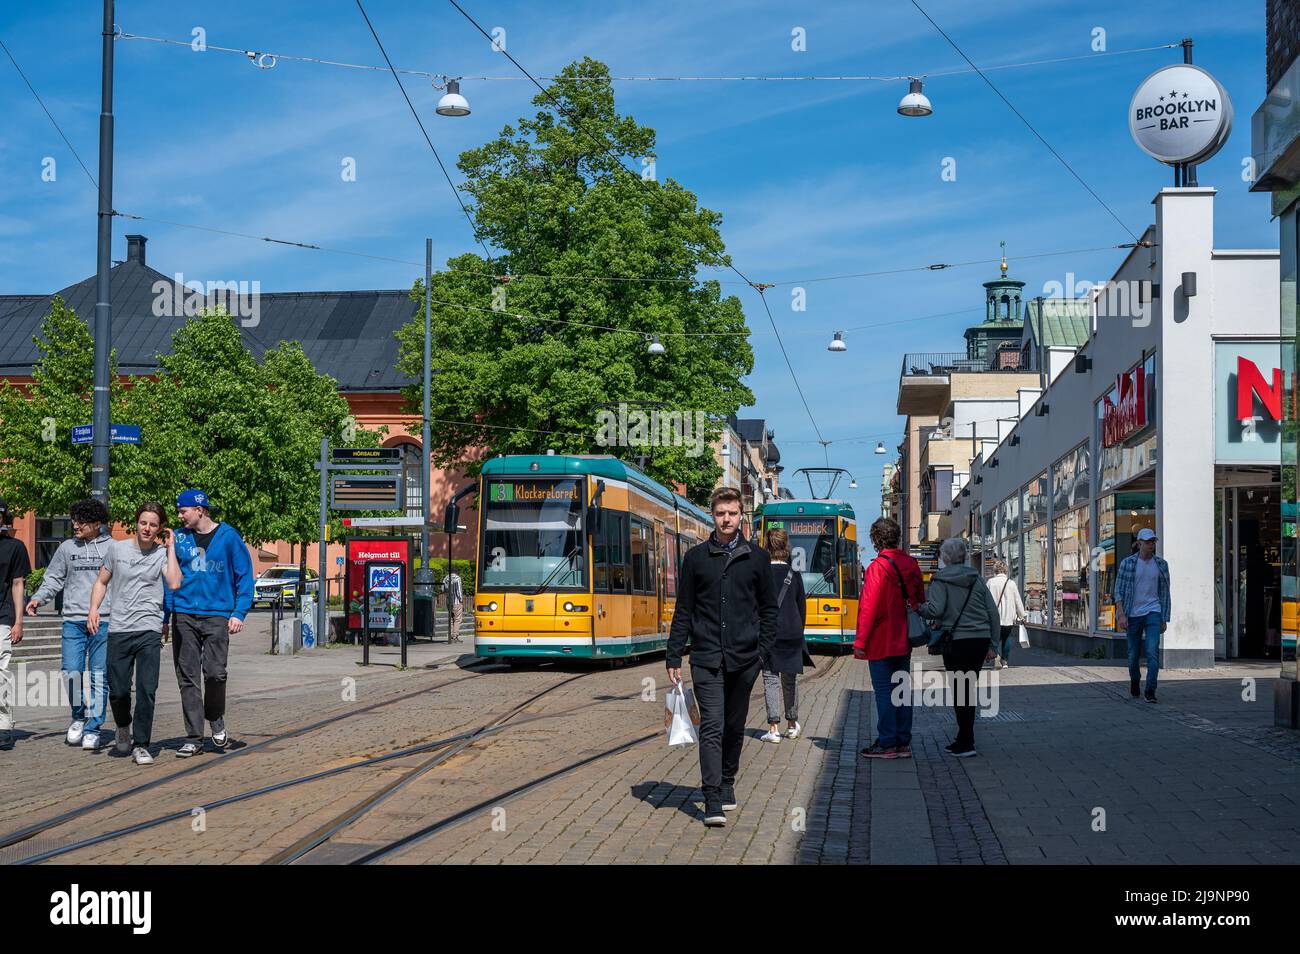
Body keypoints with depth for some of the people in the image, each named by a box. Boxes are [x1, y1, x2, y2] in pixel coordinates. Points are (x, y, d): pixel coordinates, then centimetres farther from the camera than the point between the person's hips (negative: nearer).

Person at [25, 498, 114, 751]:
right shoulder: (67, 548, 10)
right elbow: (54, 578, 14)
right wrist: (39, 597, -3)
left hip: (104, 621, -2)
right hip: (73, 621, 2)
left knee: (99, 677, 0)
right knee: (71, 671, -8)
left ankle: (92, 729, 7)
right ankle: (78, 716, 17)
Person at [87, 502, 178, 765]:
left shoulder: (162, 554, 4)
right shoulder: (117, 548, 8)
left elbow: (175, 583, -13)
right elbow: (102, 582, 17)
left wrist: (170, 548, -6)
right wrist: (94, 608, 1)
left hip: (149, 630, -1)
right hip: (118, 629, 1)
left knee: (146, 690, -8)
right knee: (118, 691, 3)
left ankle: (141, 745, 3)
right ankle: (124, 727, 33)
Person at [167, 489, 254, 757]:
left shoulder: (228, 536, 2)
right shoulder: (179, 537, 11)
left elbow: (244, 576, 3)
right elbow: (171, 580, 14)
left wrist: (239, 613, -6)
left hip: (217, 616, -3)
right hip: (183, 616, 3)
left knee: (214, 672, -13)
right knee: (188, 678, 2)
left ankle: (217, 720, 16)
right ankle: (193, 738, 8)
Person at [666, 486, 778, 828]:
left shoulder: (756, 558, 7)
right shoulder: (696, 557, 5)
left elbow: (769, 607, 11)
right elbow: (683, 610, 7)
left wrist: (763, 649, 1)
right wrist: (674, 657, 3)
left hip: (744, 659, 2)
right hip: (707, 658, -1)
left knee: (735, 726, 11)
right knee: (712, 726, -9)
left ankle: (727, 783, 29)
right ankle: (713, 800, -12)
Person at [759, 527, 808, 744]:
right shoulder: (794, 574, 3)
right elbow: (802, 606, 8)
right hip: (792, 634, 3)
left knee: (771, 679, -1)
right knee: (790, 679, 14)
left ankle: (774, 728, -7)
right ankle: (792, 725, 26)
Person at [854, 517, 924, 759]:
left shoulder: (878, 566, -14)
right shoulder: (911, 566, 8)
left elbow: (869, 606, -17)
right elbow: (920, 601, 15)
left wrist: (860, 641, -14)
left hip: (881, 642, -7)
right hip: (904, 642, 7)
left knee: (884, 692, -2)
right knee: (902, 691, 11)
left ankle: (887, 744, 0)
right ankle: (903, 743, 15)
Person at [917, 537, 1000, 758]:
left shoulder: (940, 580, -5)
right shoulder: (977, 578, 9)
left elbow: (936, 610, -18)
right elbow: (993, 613, 8)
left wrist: (917, 608, 1)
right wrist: (993, 645, 13)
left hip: (957, 642, -5)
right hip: (981, 640, 5)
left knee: (959, 692, -1)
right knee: (968, 690, 14)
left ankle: (966, 744, -4)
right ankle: (963, 739, 21)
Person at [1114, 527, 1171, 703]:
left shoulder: (1161, 565, 4)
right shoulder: (1127, 563, -2)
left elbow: (1164, 593, 9)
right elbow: (1119, 590, -4)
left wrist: (1164, 620, 7)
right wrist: (1121, 614, -15)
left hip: (1153, 611, 0)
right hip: (1133, 614, 0)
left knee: (1153, 651, -17)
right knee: (1133, 654, 8)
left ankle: (1150, 692, -17)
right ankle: (1134, 680, 38)